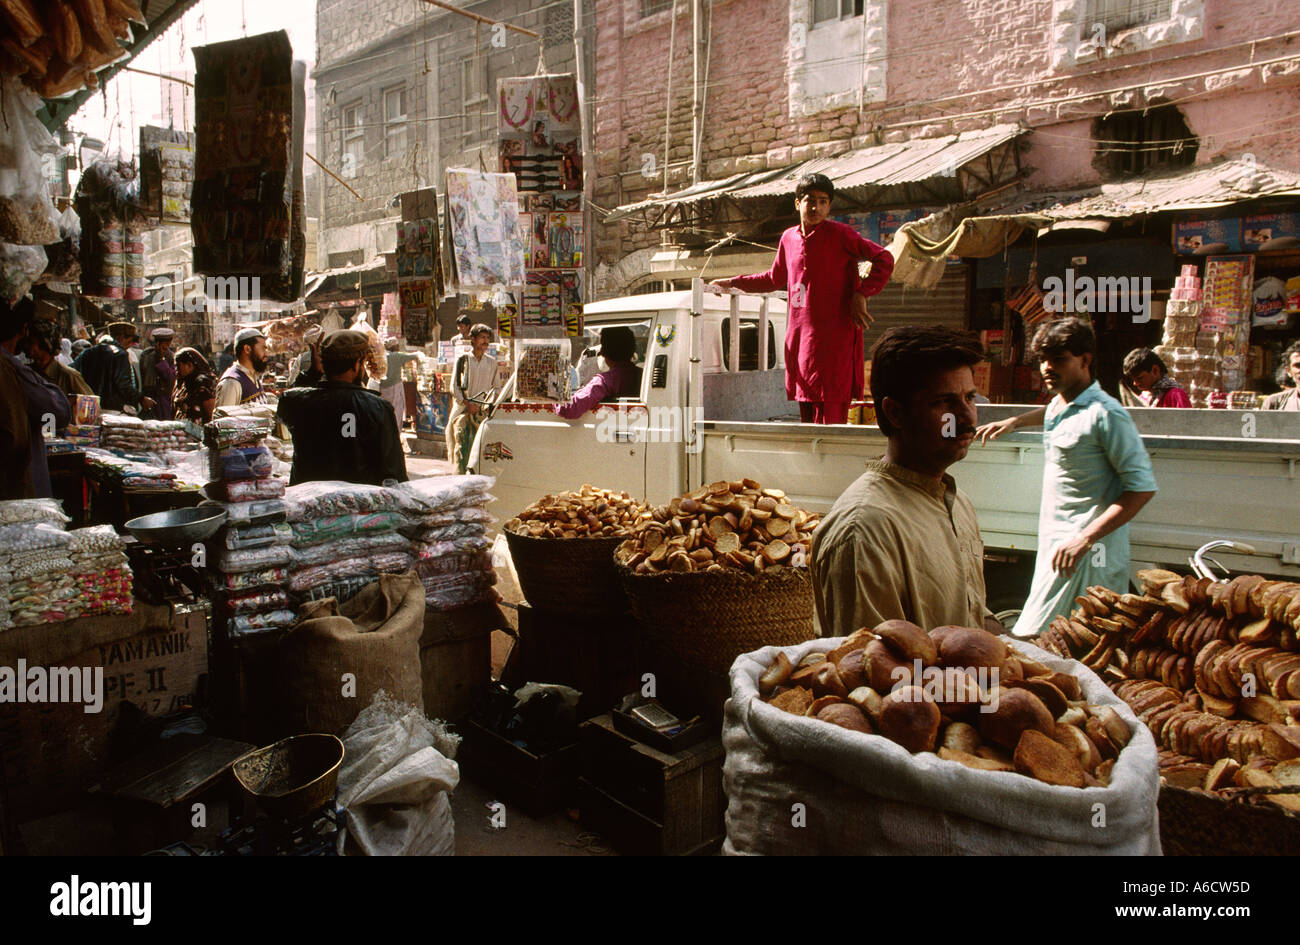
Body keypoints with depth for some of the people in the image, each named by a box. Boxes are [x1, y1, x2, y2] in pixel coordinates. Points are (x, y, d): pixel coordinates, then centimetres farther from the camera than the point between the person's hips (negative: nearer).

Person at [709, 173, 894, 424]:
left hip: (833, 336, -6)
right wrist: (733, 283, 30)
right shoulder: (789, 238, 14)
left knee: (830, 417, -9)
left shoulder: (840, 234, -4)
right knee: (807, 419, 9)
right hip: (799, 335, 6)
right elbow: (775, 279, 30)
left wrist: (861, 294, -14)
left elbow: (884, 259, -7)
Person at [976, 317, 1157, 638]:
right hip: (1057, 540, 9)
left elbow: (1142, 487, -18)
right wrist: (1015, 422, 30)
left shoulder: (1105, 415, -14)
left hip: (1087, 553, -9)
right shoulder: (1059, 404, 13)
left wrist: (1085, 539, -24)